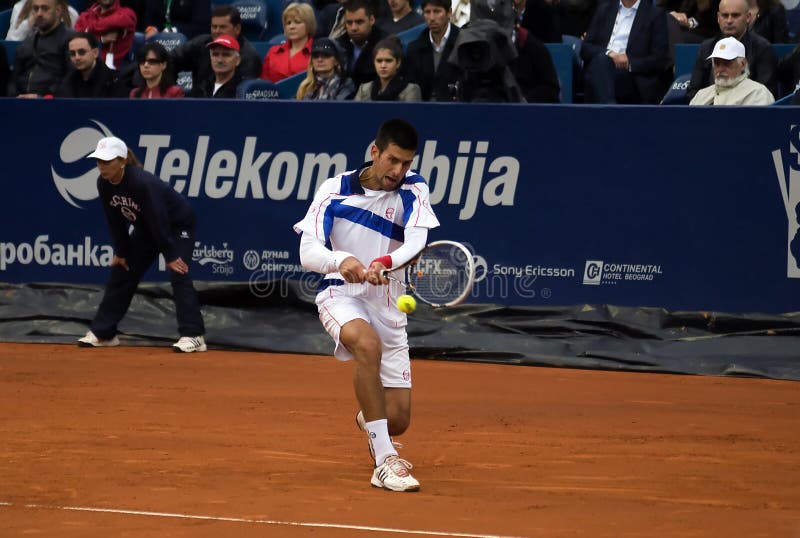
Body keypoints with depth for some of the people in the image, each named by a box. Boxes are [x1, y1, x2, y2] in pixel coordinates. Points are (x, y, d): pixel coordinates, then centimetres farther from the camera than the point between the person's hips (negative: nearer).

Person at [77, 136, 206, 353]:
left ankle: (193, 336, -24)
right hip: (145, 228, 8)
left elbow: (159, 221, -32)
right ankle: (102, 333, 18)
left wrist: (170, 256, -27)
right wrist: (120, 252, 0)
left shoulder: (142, 182, -37)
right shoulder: (104, 185, -15)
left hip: (178, 224, -8)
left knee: (178, 273, -23)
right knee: (121, 273, 8)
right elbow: (115, 221, -2)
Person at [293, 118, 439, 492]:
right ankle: (384, 462, -36)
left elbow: (415, 241, -21)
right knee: (367, 343, -39)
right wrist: (340, 260, -36)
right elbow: (308, 253, -13)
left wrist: (384, 263, -42)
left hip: (388, 306, 3)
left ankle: (368, 420, 44)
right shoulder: (334, 190, -6)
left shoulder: (413, 190, -3)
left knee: (398, 419, 0)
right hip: (340, 296, -3)